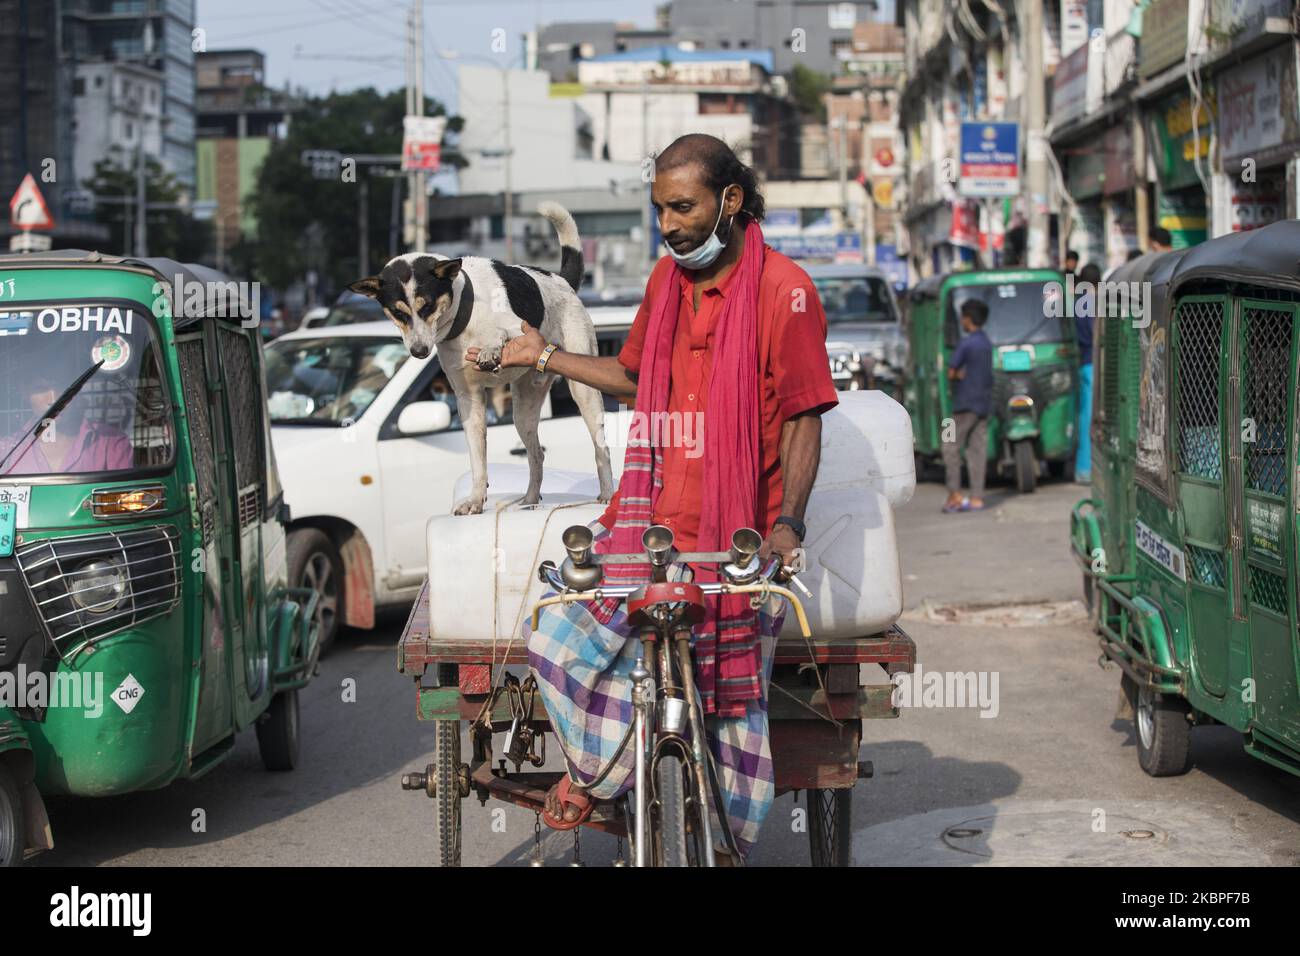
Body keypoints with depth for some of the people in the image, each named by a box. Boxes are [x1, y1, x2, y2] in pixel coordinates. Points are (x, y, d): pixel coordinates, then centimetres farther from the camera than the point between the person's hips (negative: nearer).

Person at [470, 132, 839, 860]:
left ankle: (727, 843, 18)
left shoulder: (785, 289, -9)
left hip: (739, 533, -5)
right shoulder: (667, 279, 11)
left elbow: (804, 417, -10)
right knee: (564, 639, -5)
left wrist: (788, 522, -21)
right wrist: (545, 357, 25)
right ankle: (600, 767, 20)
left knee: (731, 695, 0)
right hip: (653, 514, 5)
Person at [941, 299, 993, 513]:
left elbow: (951, 373, -12)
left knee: (951, 447, 0)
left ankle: (955, 495, -6)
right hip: (984, 403, 7)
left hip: (966, 403, -7)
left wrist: (959, 374, 7)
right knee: (978, 450, 5)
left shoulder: (966, 344, -13)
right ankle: (977, 498, 3)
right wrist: (964, 373, 2)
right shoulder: (987, 343, 12)